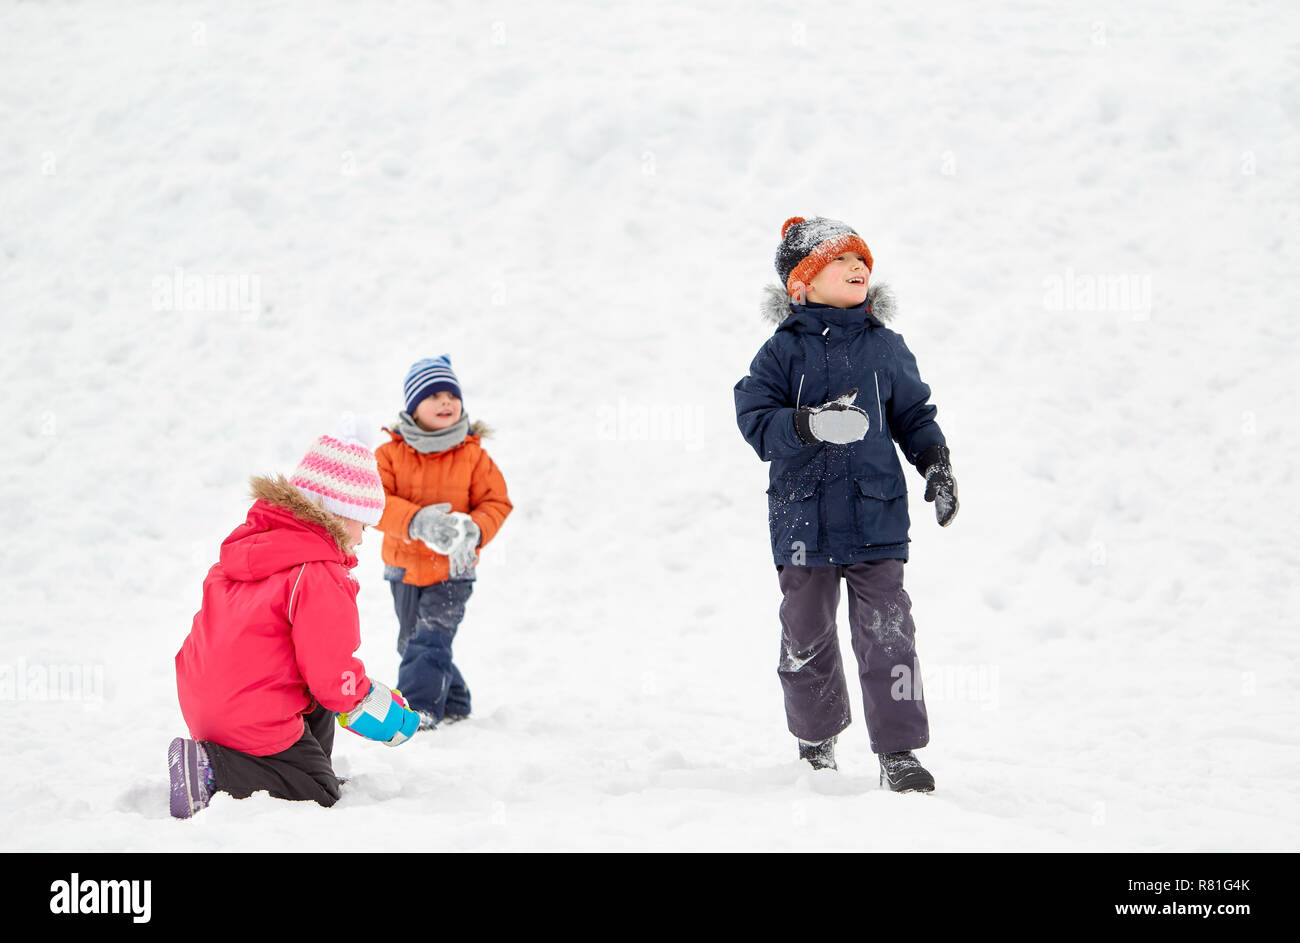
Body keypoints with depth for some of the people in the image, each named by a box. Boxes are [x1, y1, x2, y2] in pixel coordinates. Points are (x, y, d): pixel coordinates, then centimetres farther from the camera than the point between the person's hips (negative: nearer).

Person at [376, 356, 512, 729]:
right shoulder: (391, 453, -6)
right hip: (405, 567, 3)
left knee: (430, 640, -15)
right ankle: (454, 704, 31)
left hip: (452, 570, -3)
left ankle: (420, 708, -13)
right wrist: (415, 520, -34)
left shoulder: (473, 455, -5)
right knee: (412, 642, 14)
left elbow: (496, 501, -3)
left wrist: (474, 530, -25)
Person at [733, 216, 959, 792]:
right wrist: (810, 425, -25)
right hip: (803, 515, 0)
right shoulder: (784, 350, 1)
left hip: (876, 516, 1)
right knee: (806, 635, 10)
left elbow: (913, 414, 17)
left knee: (887, 633, -7)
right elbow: (756, 417, -9)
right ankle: (816, 742, 31)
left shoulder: (885, 347, 8)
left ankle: (899, 752, -3)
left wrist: (936, 465, 3)